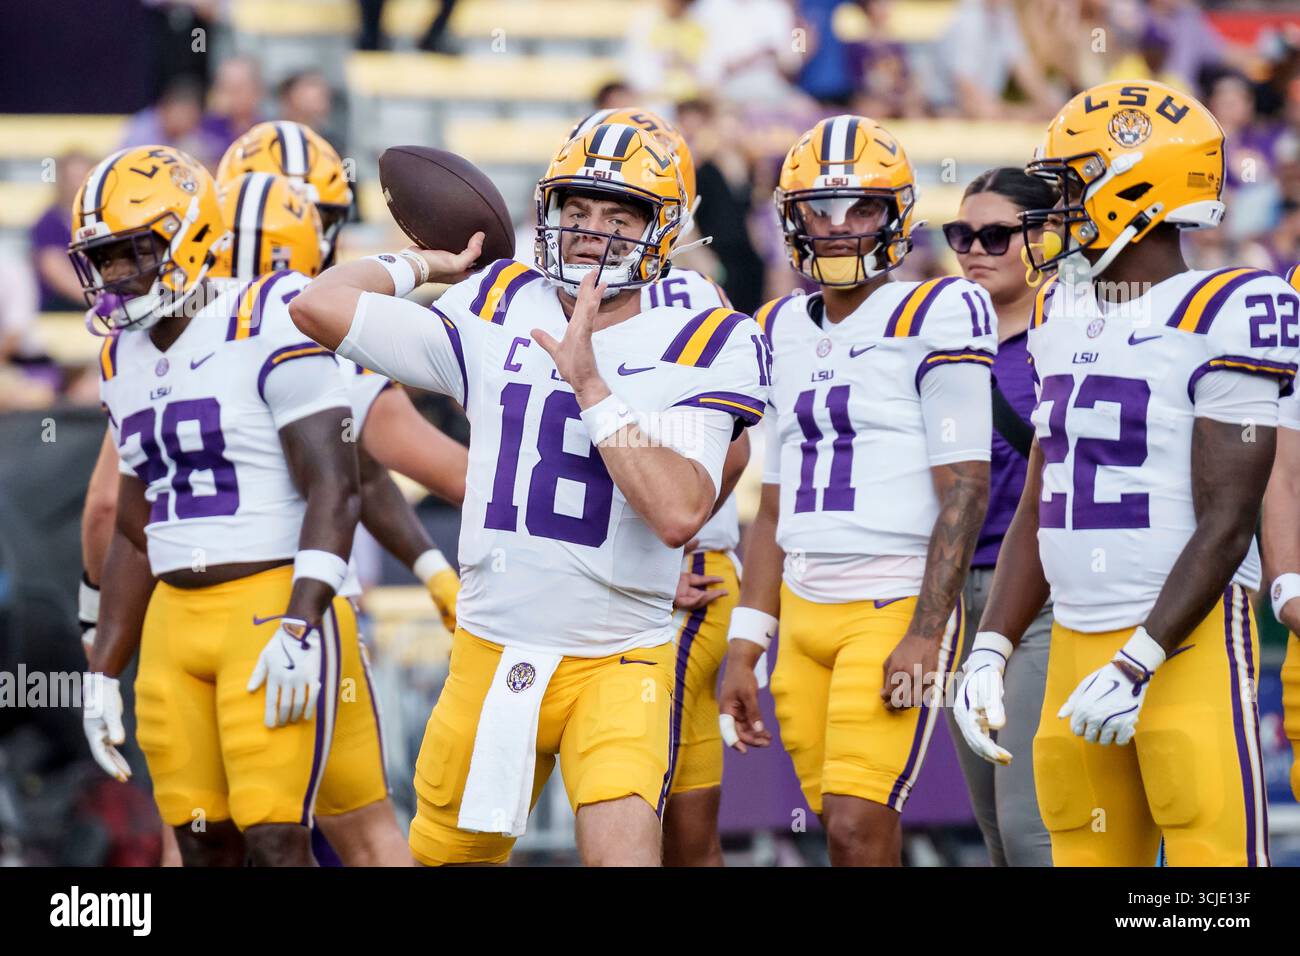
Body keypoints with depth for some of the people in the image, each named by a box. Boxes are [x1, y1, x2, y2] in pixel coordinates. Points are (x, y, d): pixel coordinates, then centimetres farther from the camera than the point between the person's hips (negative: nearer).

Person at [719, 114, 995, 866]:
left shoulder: (934, 318, -6)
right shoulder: (782, 332, 15)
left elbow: (965, 491, -10)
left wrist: (926, 633, -17)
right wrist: (745, 648, 14)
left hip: (897, 605, -6)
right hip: (805, 609, 6)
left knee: (857, 827, -15)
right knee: (849, 833, 5)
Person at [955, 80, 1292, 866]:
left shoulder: (1221, 319, -10)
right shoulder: (1063, 315, 14)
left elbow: (1225, 526, -14)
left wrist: (1138, 666, -20)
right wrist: (990, 650, 9)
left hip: (1188, 639, -7)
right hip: (1076, 645, 7)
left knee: (1211, 850, -11)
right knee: (1086, 852, 7)